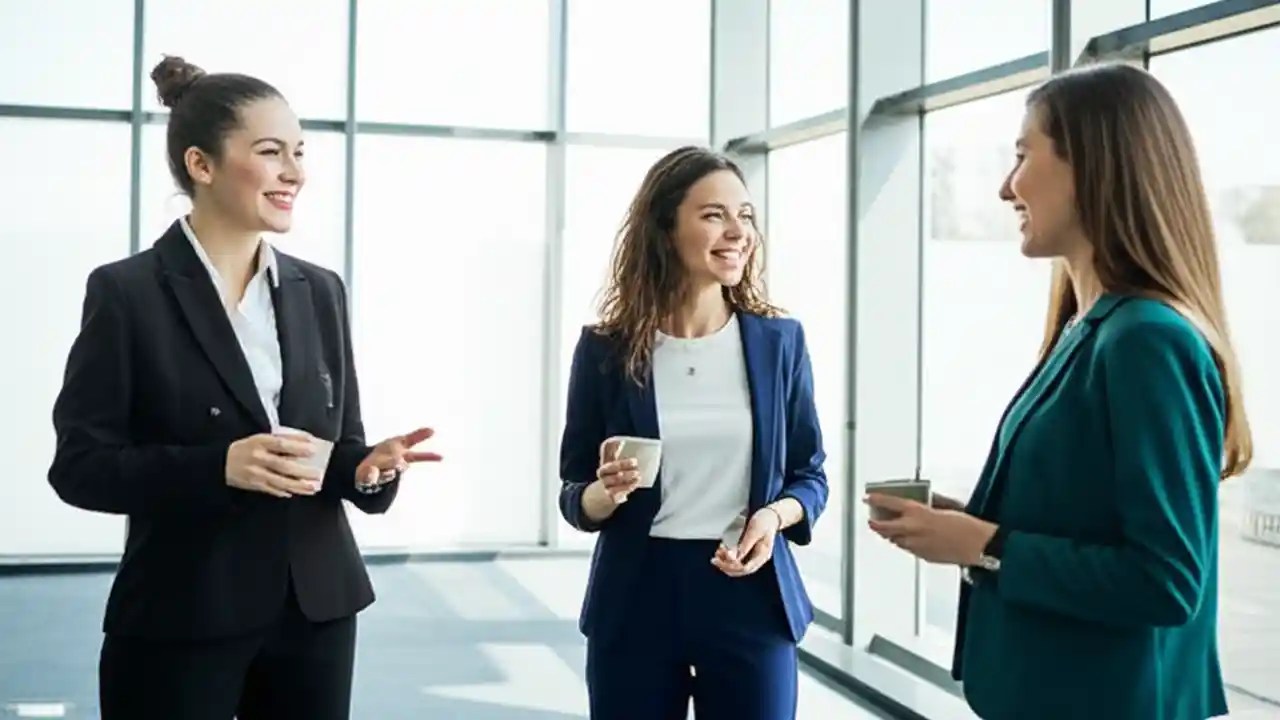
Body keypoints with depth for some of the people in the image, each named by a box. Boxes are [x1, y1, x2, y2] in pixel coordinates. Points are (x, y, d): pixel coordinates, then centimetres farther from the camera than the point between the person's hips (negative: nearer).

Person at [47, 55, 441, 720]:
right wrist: (220, 465, -23)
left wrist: (371, 467, -10)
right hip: (180, 622, -4)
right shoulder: (126, 292, -7)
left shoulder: (320, 290, 8)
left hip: (316, 608, 5)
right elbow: (79, 464, -9)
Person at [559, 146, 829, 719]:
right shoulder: (606, 348, -3)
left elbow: (810, 474, 8)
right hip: (636, 600, 0)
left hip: (750, 598, 1)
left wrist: (774, 516, -13)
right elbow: (574, 496, 4)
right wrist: (608, 491, -18)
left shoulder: (779, 341, 0)